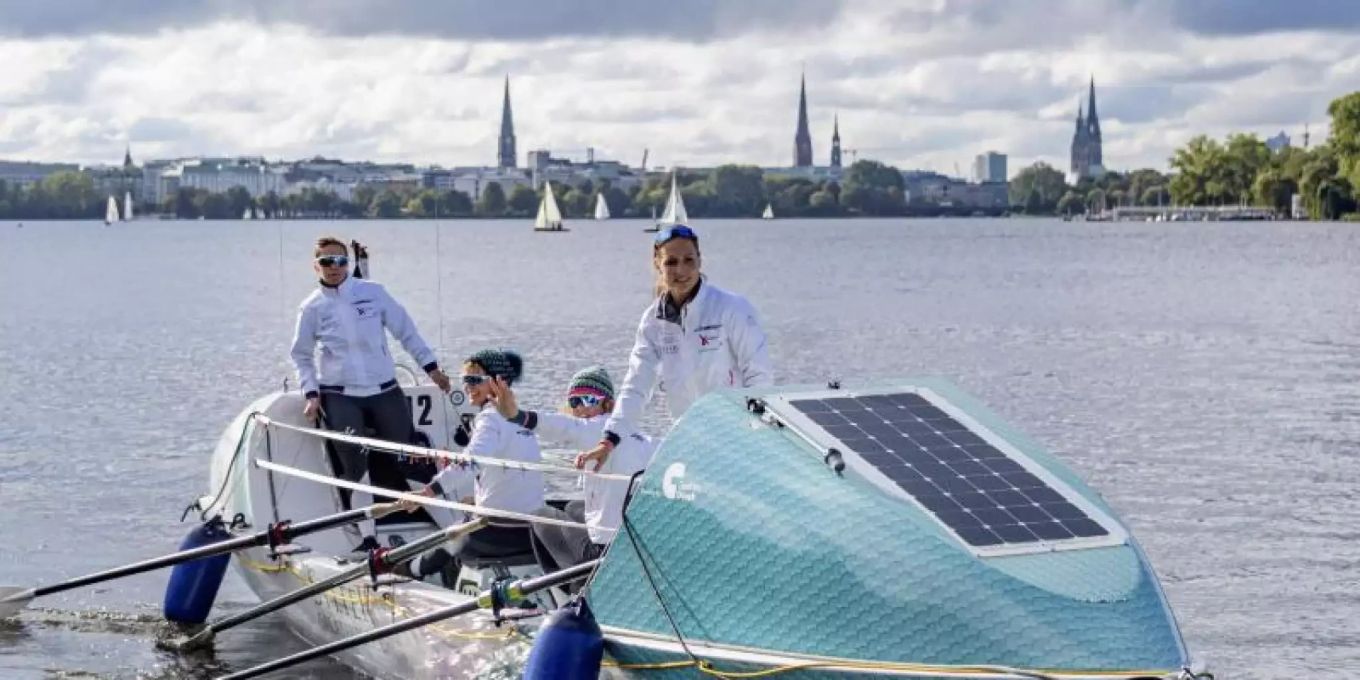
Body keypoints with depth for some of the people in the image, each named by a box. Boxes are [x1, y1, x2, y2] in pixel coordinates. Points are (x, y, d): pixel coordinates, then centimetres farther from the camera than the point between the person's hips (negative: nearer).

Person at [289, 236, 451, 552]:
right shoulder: (312, 308, 2)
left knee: (401, 459, 2)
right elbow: (302, 356, 11)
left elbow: (405, 331, 7)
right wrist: (311, 393, 0)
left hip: (384, 391, 1)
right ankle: (367, 537, -2)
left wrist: (430, 366, 5)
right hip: (340, 397, -1)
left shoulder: (373, 293, 1)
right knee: (353, 466, -8)